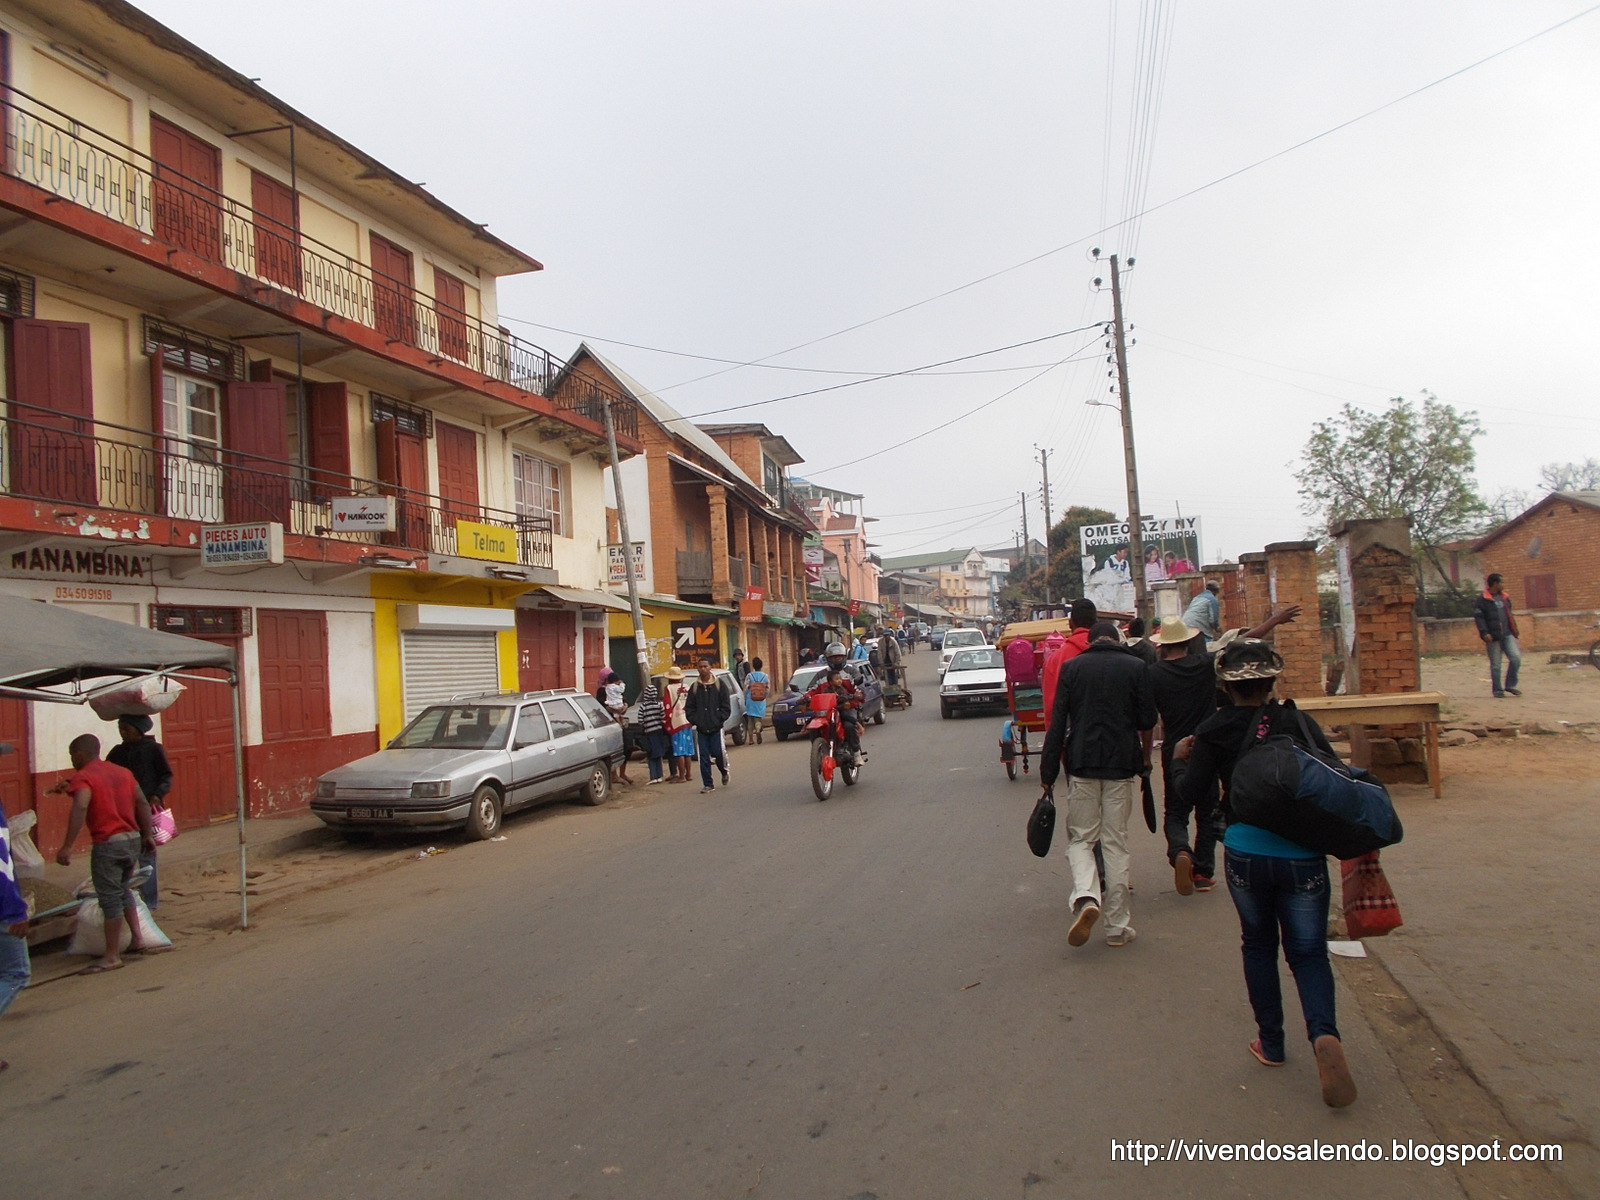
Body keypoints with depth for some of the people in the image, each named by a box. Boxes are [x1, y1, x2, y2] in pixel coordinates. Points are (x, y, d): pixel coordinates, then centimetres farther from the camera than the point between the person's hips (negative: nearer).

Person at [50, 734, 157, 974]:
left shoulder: (83, 777, -7)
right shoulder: (122, 771, 14)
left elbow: (80, 808, -23)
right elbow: (143, 804, 13)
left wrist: (67, 846, -26)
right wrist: (148, 835, 20)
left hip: (107, 844, -7)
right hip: (133, 839, 7)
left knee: (110, 898, -1)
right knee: (123, 889, 24)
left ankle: (112, 956, 5)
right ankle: (138, 938, 22)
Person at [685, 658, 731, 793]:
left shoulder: (719, 684, 0)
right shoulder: (694, 687, 6)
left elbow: (726, 706, 0)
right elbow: (689, 708, 9)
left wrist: (719, 720, -8)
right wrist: (695, 721, -2)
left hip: (716, 728, -2)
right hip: (701, 729, 2)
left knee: (718, 753, -8)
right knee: (704, 758, 1)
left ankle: (724, 772, 23)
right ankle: (707, 785, 9)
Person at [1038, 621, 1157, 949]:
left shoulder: (1072, 667, 1)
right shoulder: (1136, 667, 0)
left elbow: (1057, 722, -2)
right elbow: (1147, 719, 1)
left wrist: (1048, 771, 1)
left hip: (1081, 764, 0)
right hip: (1122, 763, 0)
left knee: (1080, 838, 10)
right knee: (1116, 842, 8)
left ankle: (1086, 897, -16)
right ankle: (1117, 925, 11)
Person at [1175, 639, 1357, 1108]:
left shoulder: (1215, 731, -4)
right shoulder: (1299, 723, 1)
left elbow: (1192, 794, -8)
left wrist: (1182, 759, 10)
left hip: (1246, 854, 0)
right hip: (1303, 856, 1)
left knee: (1258, 946, 19)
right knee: (1308, 951, 10)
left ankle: (1270, 1042, 25)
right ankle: (1324, 1034, -15)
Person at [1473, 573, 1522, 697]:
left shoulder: (1505, 598, 16)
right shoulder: (1482, 600, -6)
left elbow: (1509, 616, 24)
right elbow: (1478, 617, -11)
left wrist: (1514, 631, 22)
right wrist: (1484, 633, -19)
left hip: (1507, 635, 6)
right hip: (1493, 637, -6)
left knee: (1516, 657, -7)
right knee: (1495, 665, 0)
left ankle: (1510, 685, 8)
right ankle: (1497, 690, 10)